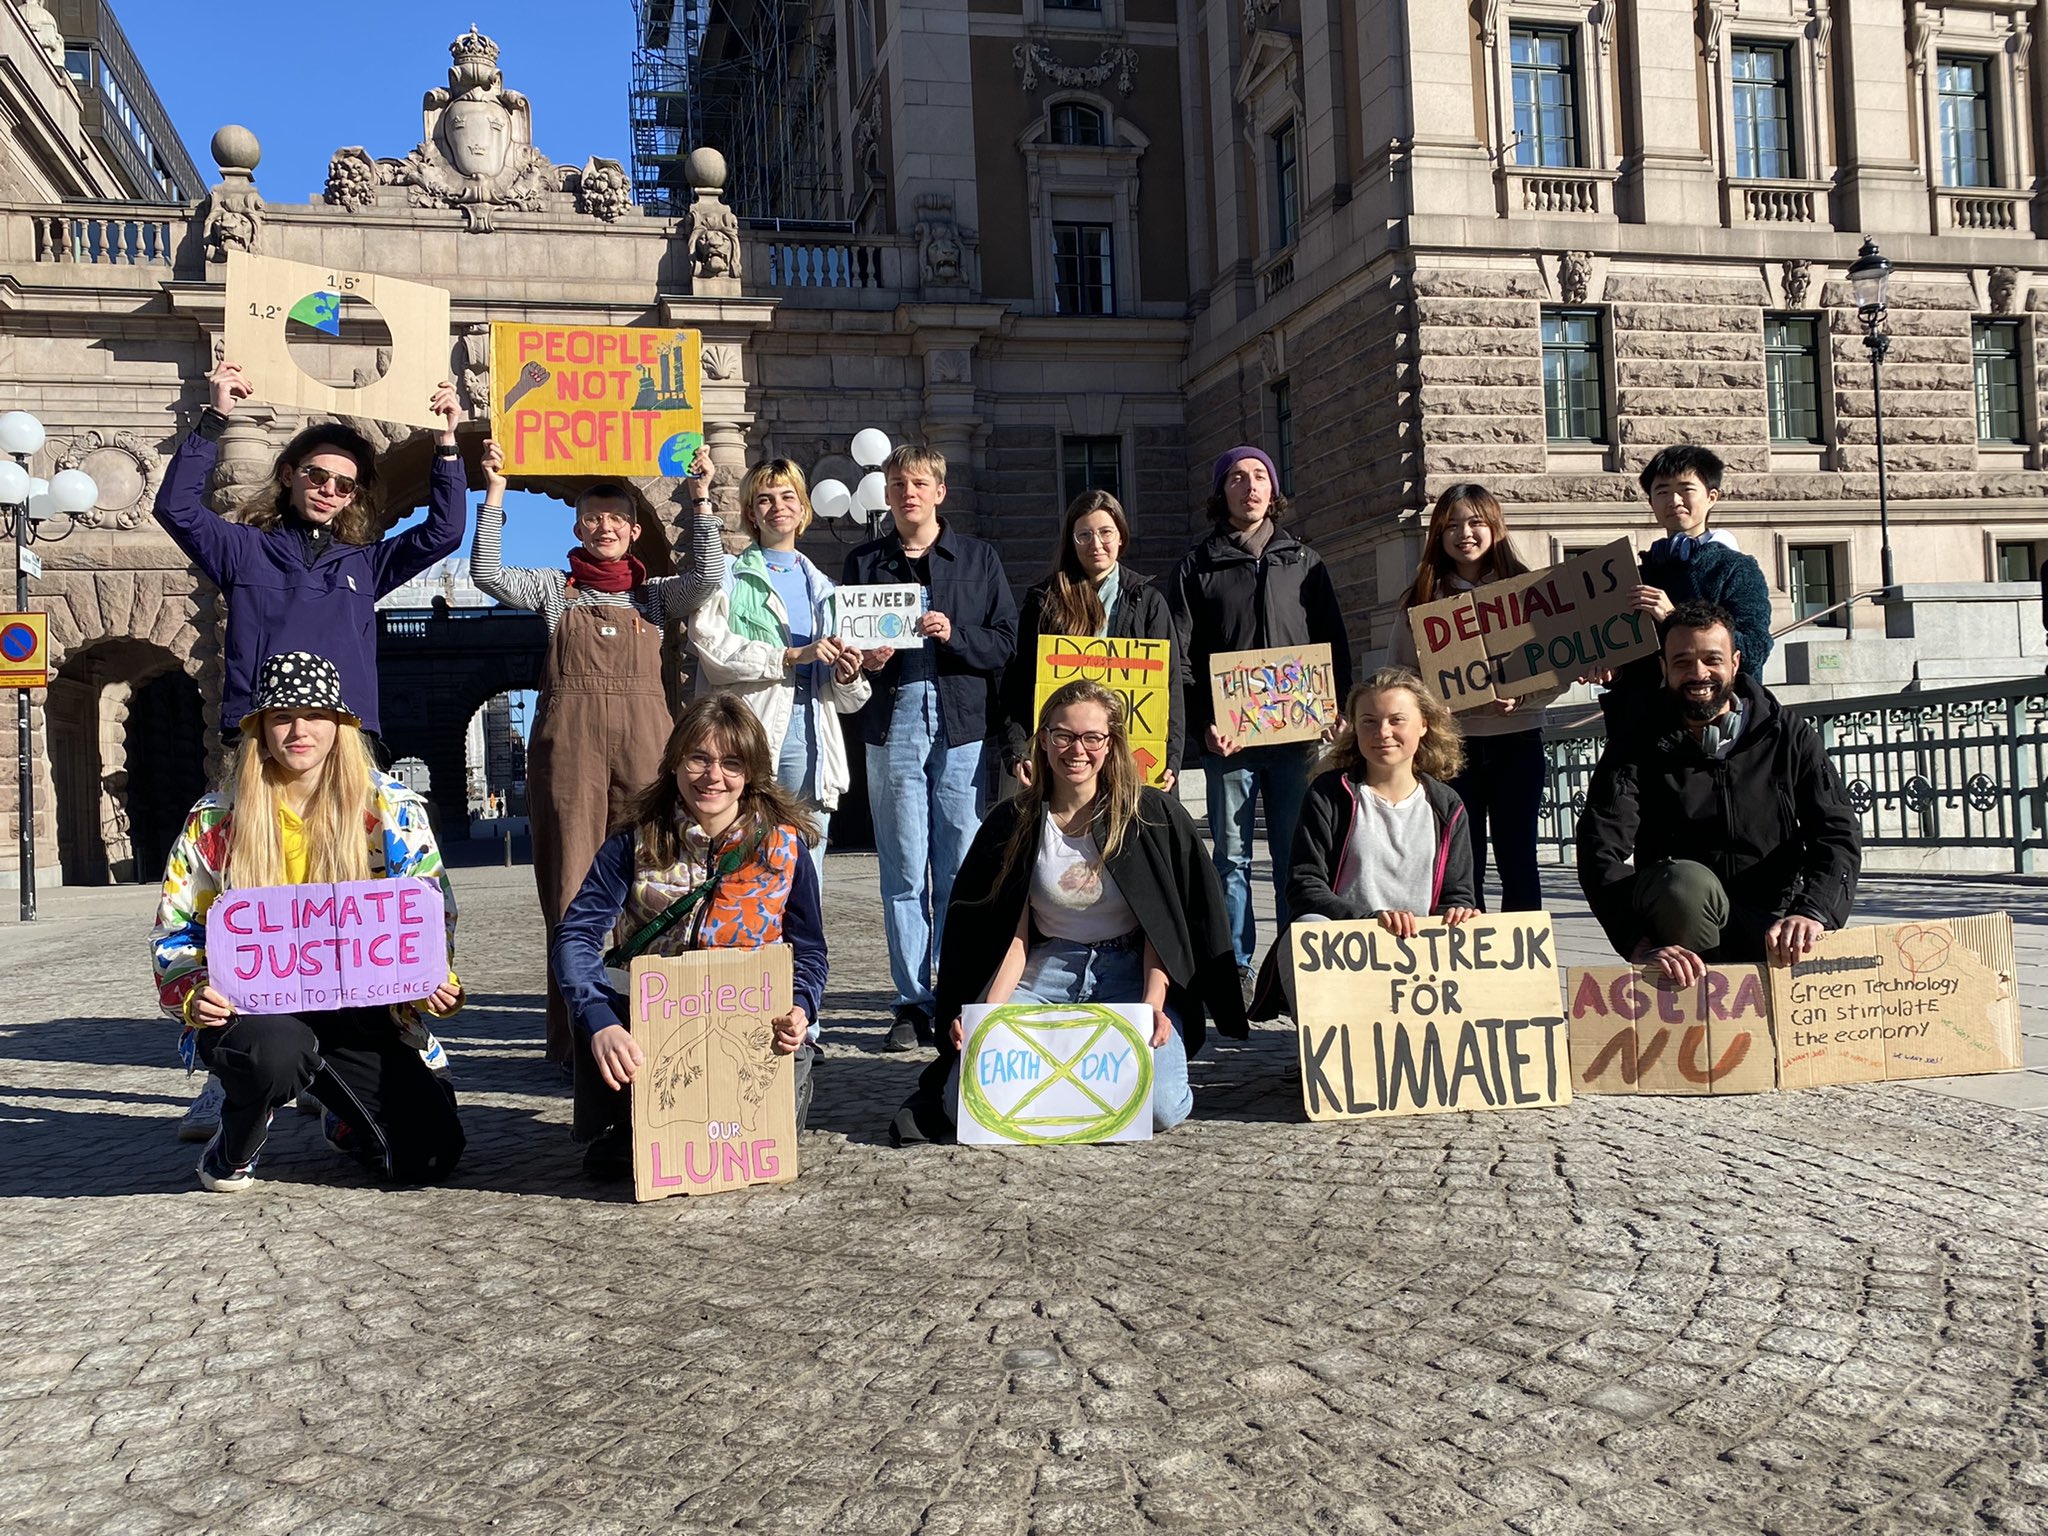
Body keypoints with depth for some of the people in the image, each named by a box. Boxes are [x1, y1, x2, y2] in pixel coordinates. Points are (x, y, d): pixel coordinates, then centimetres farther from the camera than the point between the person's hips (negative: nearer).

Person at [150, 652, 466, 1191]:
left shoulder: (394, 811, -1)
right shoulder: (216, 820, 0)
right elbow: (175, 930, 6)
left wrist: (436, 984, -16)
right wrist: (194, 996, -14)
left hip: (360, 1010, 1)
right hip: (251, 1008, -1)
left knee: (431, 1155, -16)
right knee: (276, 1051, -39)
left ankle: (346, 1119, 22)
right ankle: (234, 1150, -1)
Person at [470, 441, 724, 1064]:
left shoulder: (654, 593, 16)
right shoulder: (556, 588, 16)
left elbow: (707, 577, -2)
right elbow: (487, 573, 3)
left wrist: (700, 497, -5)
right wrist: (495, 491, -1)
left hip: (643, 739, 0)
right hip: (569, 739, 0)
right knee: (571, 882, -2)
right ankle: (574, 1037, 1)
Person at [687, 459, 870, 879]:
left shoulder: (822, 586, 22)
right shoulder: (728, 574, 9)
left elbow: (847, 700, 21)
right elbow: (711, 646, -10)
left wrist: (846, 677, -2)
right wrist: (792, 657, -15)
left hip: (810, 748, 4)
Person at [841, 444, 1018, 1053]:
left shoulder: (979, 558, 10)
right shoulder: (863, 563, 13)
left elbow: (1007, 641, 5)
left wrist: (954, 634, -12)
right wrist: (862, 661, -5)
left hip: (962, 726, -1)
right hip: (893, 727, 1)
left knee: (961, 873, 0)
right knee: (903, 874, 2)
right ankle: (912, 1003, 9)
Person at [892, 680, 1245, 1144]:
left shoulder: (1152, 815, -5)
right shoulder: (1014, 821, 0)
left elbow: (1163, 926, -5)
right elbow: (1014, 935, 0)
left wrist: (1153, 1004, -19)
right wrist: (987, 1013, -15)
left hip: (1131, 971, 0)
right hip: (1047, 970, 1)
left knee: (1158, 1108, -24)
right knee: (967, 1100, -21)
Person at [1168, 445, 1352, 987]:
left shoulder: (1304, 562, 15)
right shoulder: (1198, 567, 9)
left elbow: (1334, 646, 13)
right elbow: (1181, 656, 3)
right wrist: (1202, 724, -10)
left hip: (1298, 735, 1)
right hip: (1228, 738, -1)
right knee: (1233, 856, 2)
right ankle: (1236, 968, 8)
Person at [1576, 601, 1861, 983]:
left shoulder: (1790, 738, 7)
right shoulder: (1635, 751, 0)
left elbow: (1839, 835, -3)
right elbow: (1600, 855, -15)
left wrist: (1812, 913, -26)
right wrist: (1641, 946, -33)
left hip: (1771, 924, 2)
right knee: (1685, 881, -36)